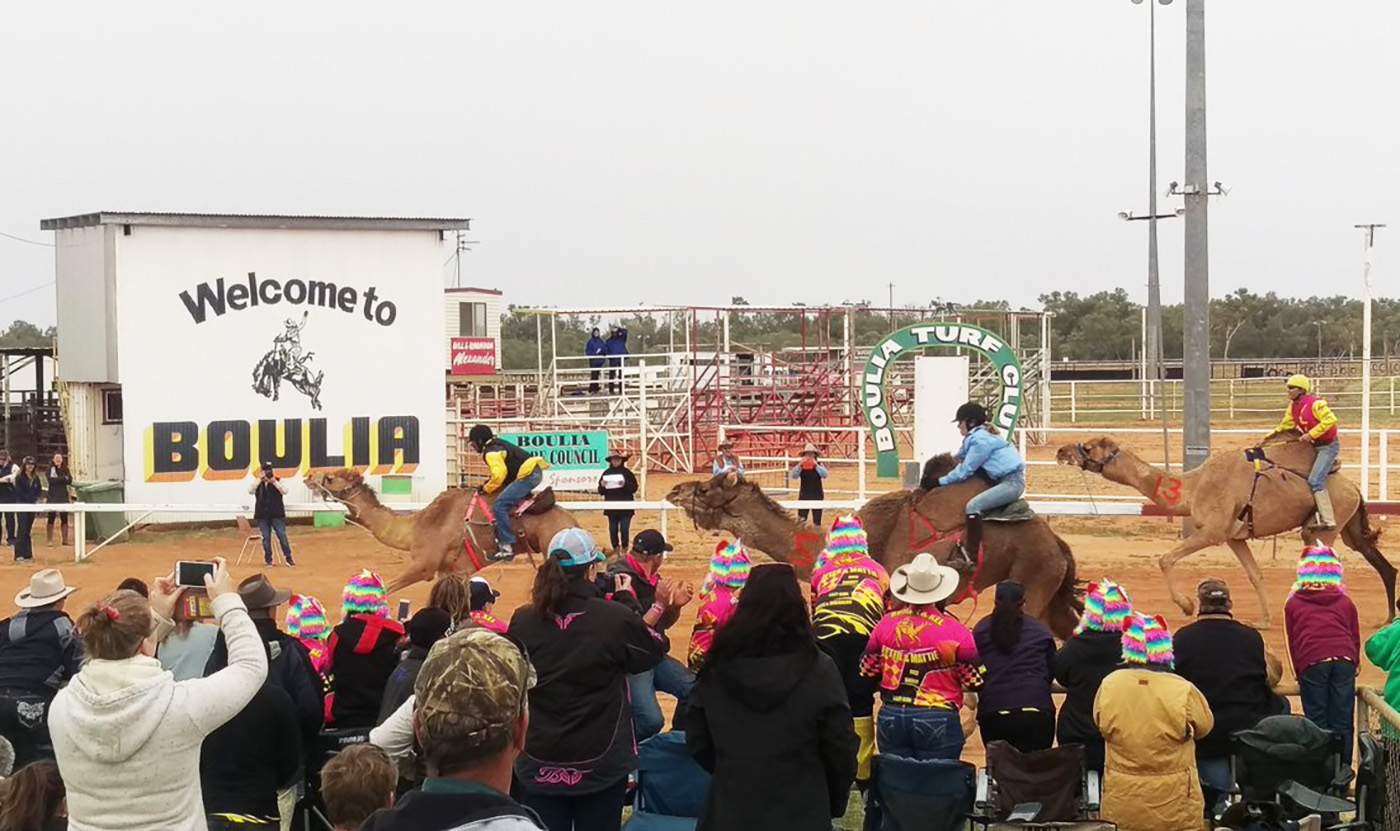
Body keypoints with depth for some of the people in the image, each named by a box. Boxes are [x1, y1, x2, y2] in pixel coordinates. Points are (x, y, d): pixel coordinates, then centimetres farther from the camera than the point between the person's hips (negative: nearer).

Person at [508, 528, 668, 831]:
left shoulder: (522, 621, -9)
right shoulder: (617, 619, -16)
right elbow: (655, 650, 3)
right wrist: (627, 602, 13)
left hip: (538, 763, 2)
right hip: (602, 763, -1)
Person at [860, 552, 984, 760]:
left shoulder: (886, 623, 0)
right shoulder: (956, 632, -10)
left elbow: (867, 672, 7)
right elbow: (974, 682, -5)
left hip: (891, 718, 3)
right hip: (938, 722, -3)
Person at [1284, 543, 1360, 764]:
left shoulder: (1293, 603, 17)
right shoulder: (1346, 602, 20)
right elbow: (1356, 639, 21)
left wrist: (1299, 674, 23)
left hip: (1311, 663, -1)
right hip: (1344, 661, 1)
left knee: (1317, 724, 2)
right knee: (1342, 724, 4)